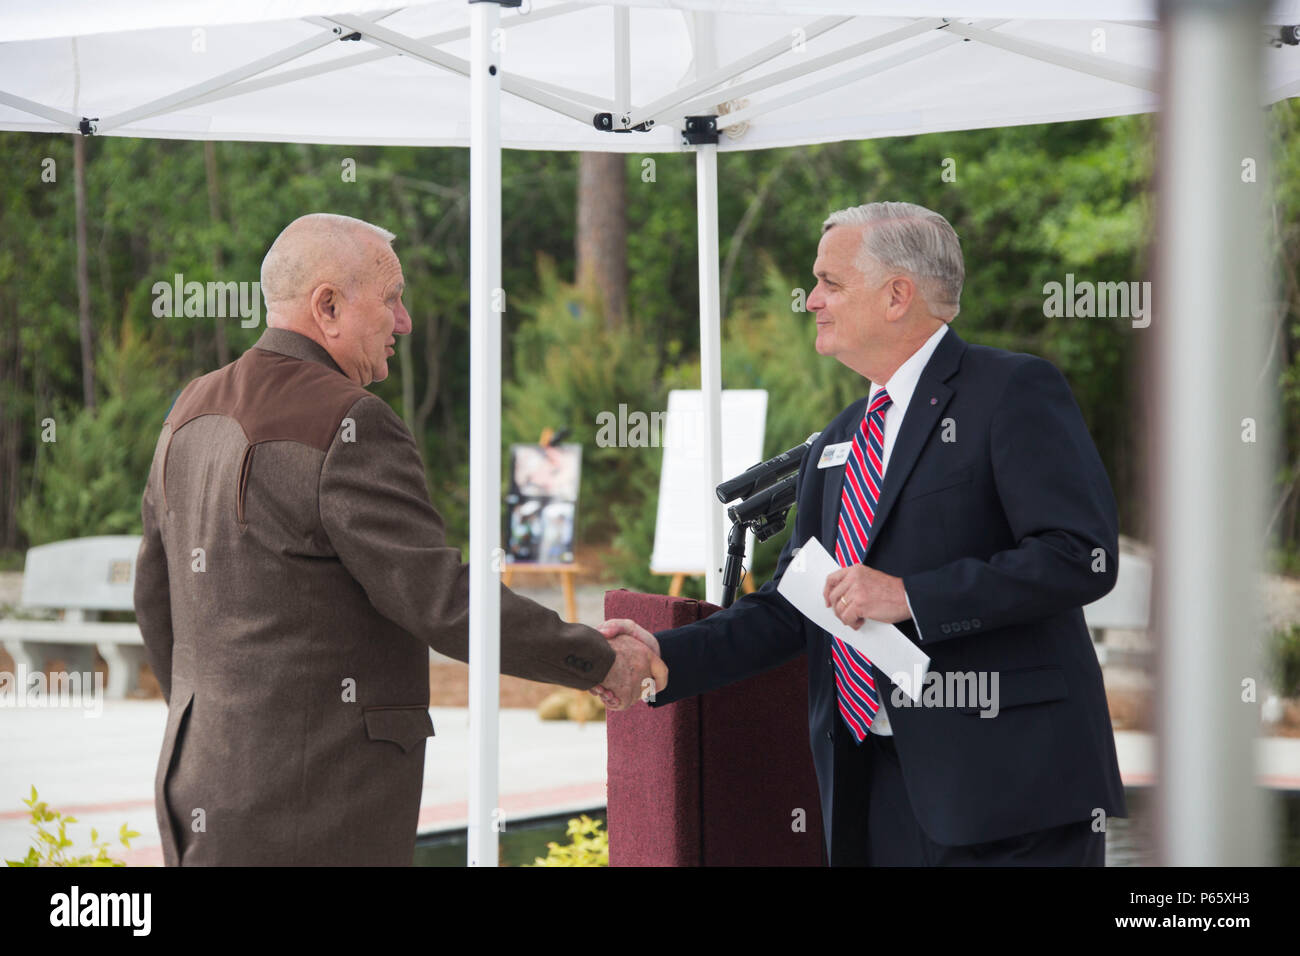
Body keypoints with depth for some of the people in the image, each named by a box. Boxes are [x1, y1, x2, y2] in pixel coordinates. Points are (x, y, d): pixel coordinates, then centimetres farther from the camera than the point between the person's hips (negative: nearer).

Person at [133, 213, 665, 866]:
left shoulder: (196, 415, 11)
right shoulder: (348, 430, -17)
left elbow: (159, 603, 19)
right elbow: (445, 606, -18)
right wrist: (599, 660, -5)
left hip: (210, 786, 9)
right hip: (308, 823, -9)